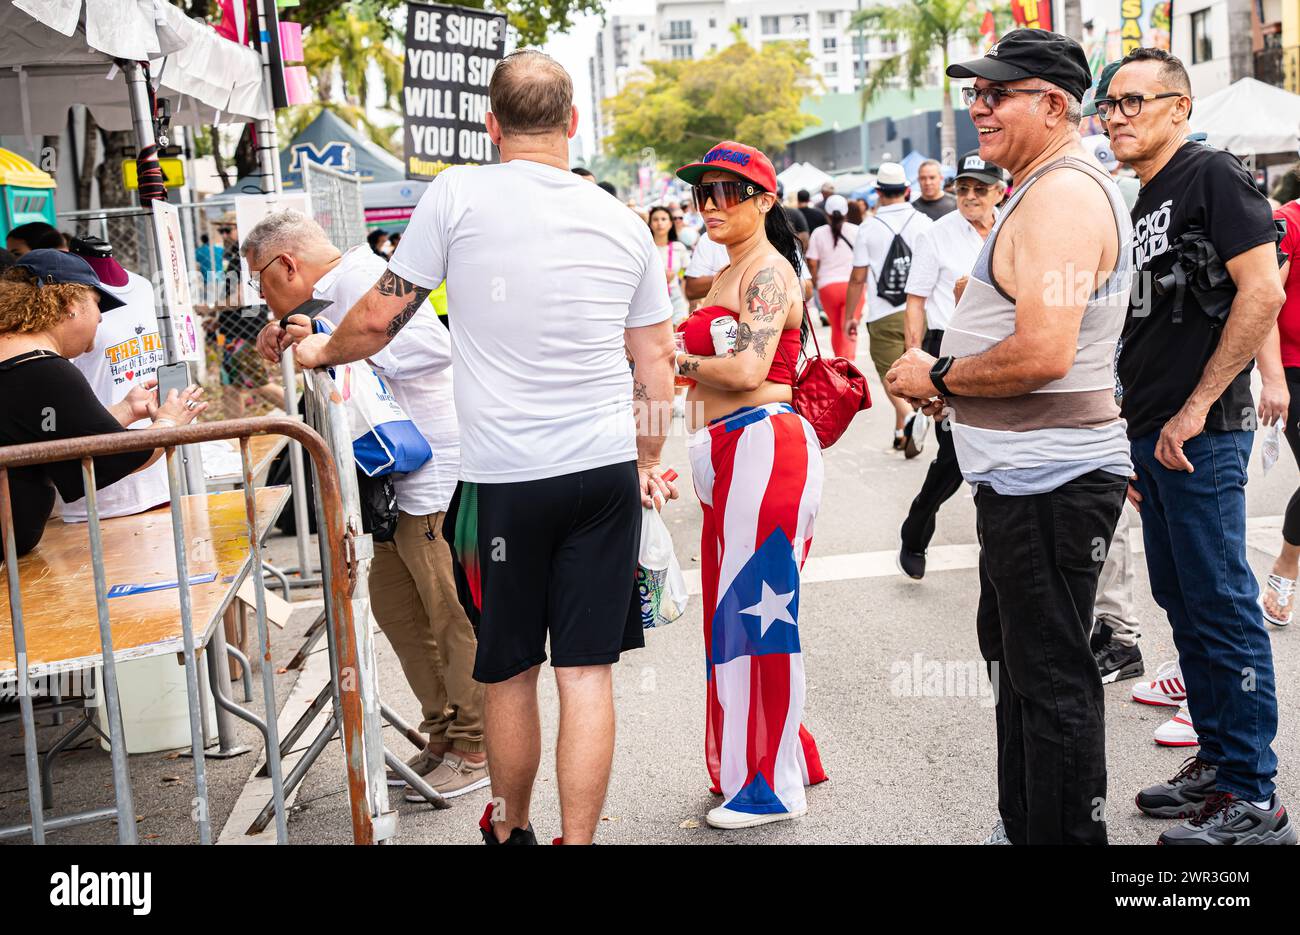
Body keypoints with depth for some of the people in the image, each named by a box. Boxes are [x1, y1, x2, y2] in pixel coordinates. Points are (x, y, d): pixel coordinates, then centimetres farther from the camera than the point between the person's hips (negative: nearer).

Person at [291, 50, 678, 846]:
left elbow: (380, 319, 1)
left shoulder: (458, 195, -5)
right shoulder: (624, 223, 6)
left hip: (505, 478, -2)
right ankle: (577, 839, 10)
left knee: (509, 673, 14)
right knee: (588, 671, 6)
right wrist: (649, 465, 24)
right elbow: (656, 366, 11)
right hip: (609, 470, 3)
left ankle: (510, 830, 33)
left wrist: (320, 352, 21)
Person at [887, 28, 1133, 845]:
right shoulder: (1059, 188, 17)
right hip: (1031, 470, 12)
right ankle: (1023, 826, 36)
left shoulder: (1060, 196, -18)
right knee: (1014, 654, 22)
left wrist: (939, 377, -13)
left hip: (1047, 482, -12)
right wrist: (949, 377, 11)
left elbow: (1041, 354, -28)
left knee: (1052, 682, -3)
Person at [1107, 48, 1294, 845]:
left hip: (1202, 433, -9)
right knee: (1183, 603, 15)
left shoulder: (1212, 176, -9)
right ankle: (1217, 762, 27)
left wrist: (1196, 410, -18)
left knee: (1222, 608, -4)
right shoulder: (1141, 203, 17)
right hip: (1151, 431, 9)